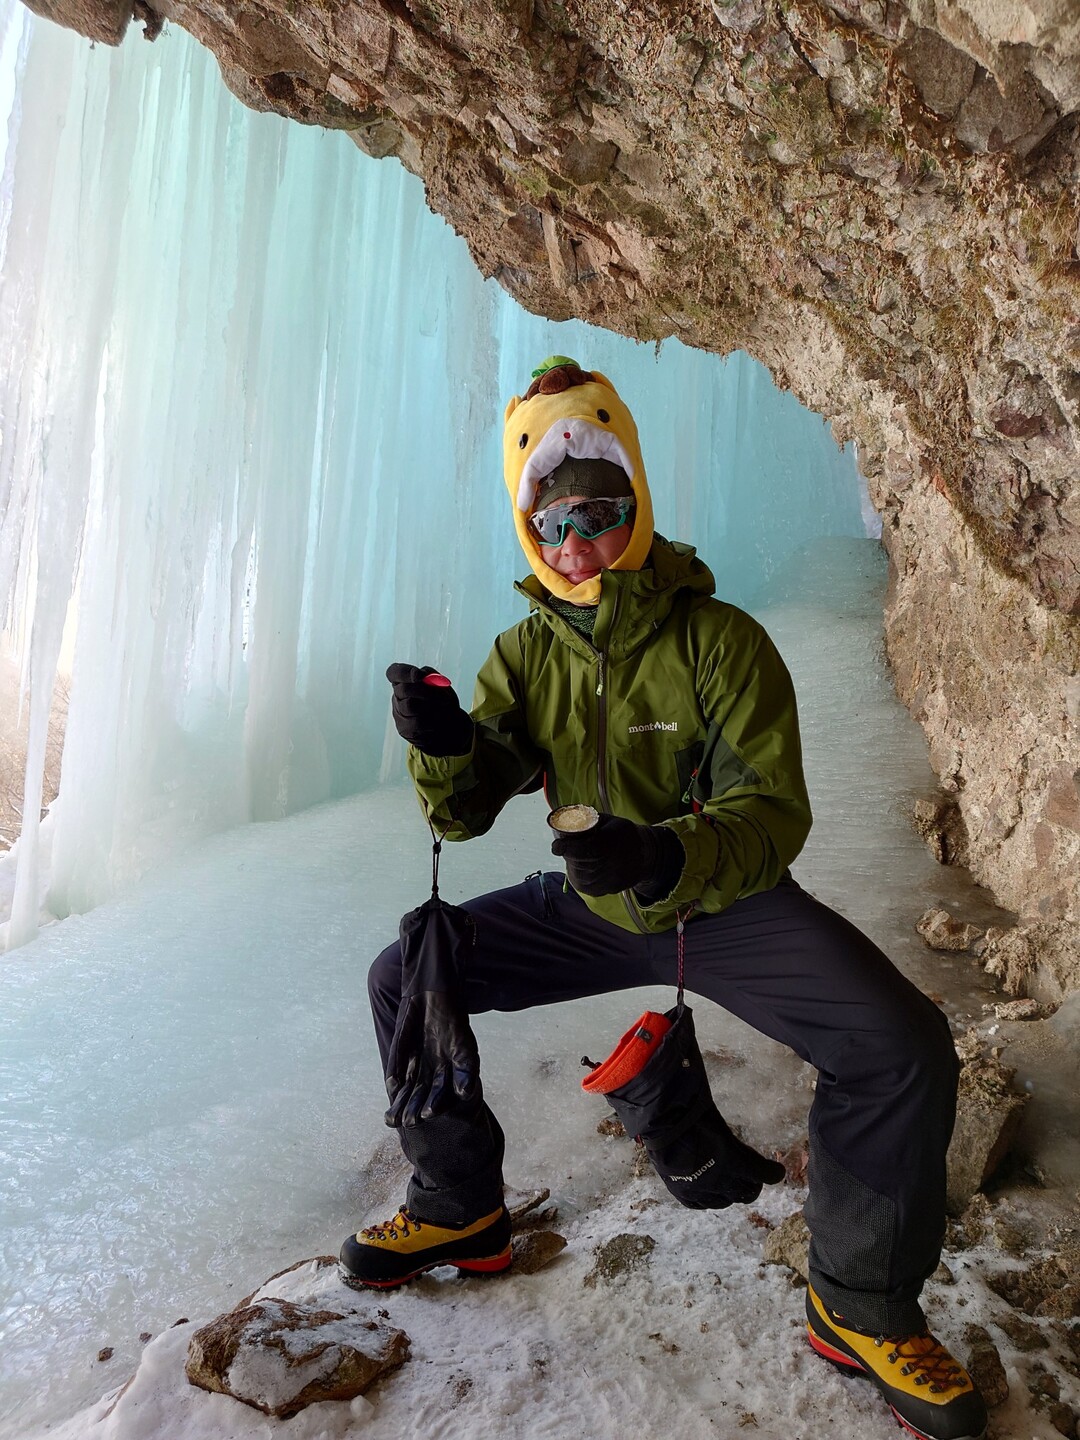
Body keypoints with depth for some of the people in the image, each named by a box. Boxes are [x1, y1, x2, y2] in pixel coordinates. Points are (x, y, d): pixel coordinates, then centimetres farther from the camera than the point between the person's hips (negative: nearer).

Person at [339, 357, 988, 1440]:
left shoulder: (720, 639, -16)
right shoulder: (528, 651, -3)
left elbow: (772, 814, -23)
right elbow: (465, 811, -8)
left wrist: (667, 857, -44)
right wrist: (441, 746, -31)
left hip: (729, 903, -3)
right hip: (590, 904, 4)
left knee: (901, 1046, -25)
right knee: (405, 978, -4)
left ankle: (860, 1306, 2)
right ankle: (461, 1207, 18)